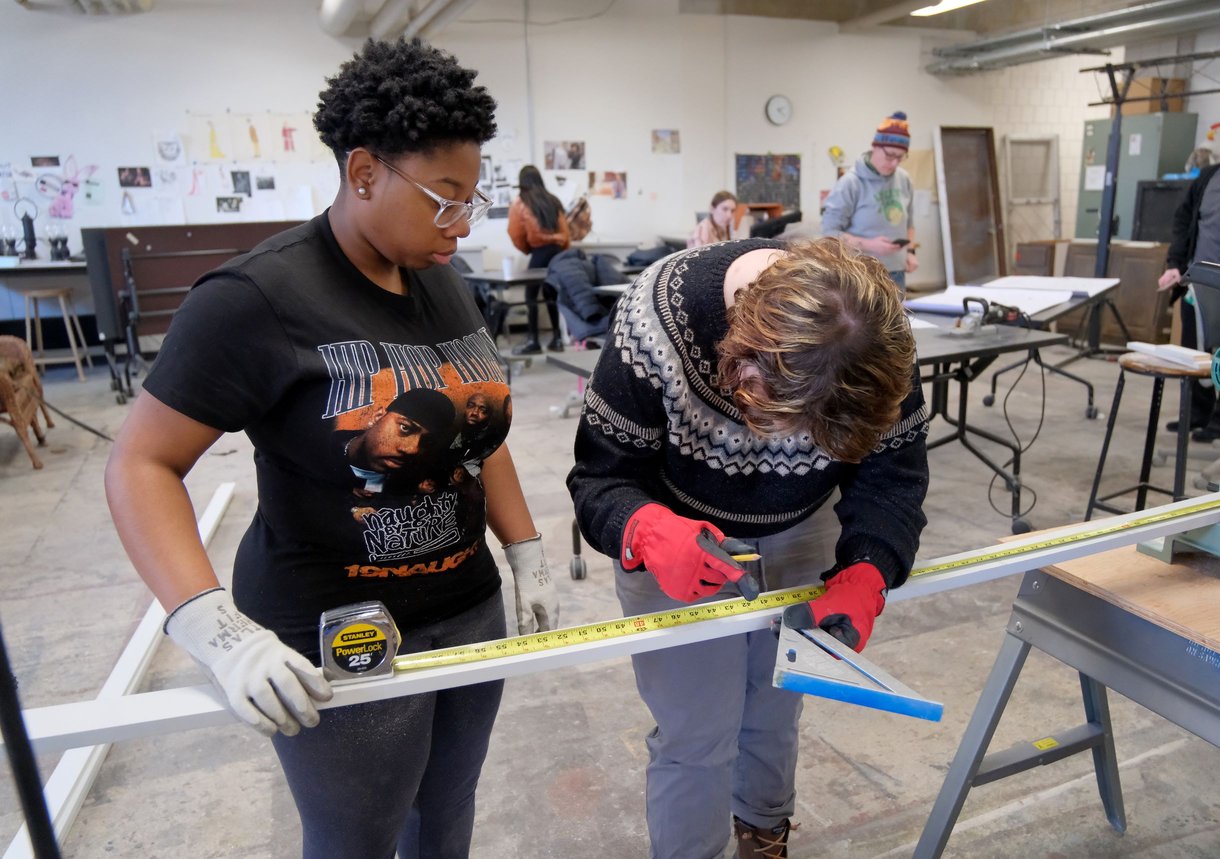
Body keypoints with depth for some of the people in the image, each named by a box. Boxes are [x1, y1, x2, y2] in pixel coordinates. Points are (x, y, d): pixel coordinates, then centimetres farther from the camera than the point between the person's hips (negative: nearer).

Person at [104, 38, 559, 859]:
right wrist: (214, 629, -26)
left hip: (471, 611, 7)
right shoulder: (257, 298, -18)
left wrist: (529, 554, 5)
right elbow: (141, 465, -15)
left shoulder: (443, 282, 3)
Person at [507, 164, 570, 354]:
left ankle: (533, 341, -2)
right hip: (558, 250, 6)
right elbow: (564, 230, 9)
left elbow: (516, 234, -1)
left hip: (540, 252, -5)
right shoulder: (553, 200, 12)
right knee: (551, 294, 12)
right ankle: (556, 339, 12)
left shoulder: (520, 204, -1)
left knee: (531, 296, 0)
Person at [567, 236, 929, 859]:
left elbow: (892, 476, -17)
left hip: (800, 535, 3)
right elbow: (600, 478, -26)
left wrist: (864, 575, -35)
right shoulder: (655, 330, -34)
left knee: (775, 713, 19)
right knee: (697, 738, -1)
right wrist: (649, 532, -48)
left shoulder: (875, 339, -25)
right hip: (681, 538, -3)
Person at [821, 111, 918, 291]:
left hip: (896, 275, 7)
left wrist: (910, 251, 4)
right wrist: (868, 245, -23)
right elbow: (829, 231, -13)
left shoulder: (903, 180, 8)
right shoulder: (851, 183, -12)